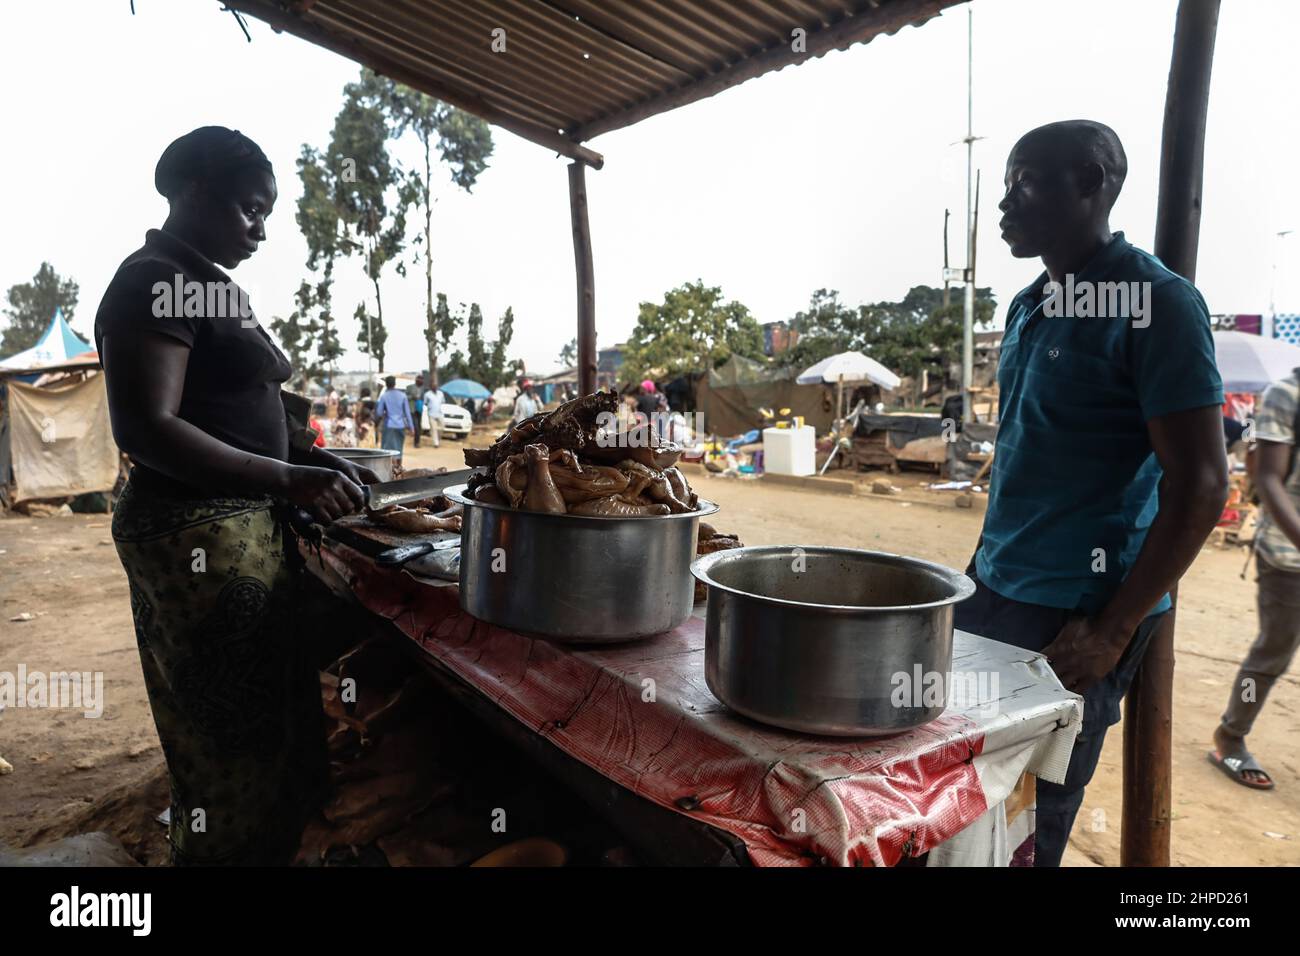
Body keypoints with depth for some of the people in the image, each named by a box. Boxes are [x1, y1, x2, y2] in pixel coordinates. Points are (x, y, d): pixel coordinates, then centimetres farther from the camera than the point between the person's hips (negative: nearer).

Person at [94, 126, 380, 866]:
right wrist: (290, 481, -25)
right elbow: (147, 430, -22)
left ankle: (271, 847, 32)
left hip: (246, 529, 10)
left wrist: (315, 460, 8)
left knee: (273, 733, 17)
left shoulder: (211, 284, 17)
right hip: (198, 536, -10)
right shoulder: (157, 281, -12)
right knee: (233, 749, 1)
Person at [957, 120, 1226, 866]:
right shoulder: (1030, 306, 11)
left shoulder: (1156, 303, -11)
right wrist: (984, 568, 15)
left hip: (1073, 616, -7)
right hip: (991, 592, 7)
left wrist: (1113, 631, -14)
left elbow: (1200, 485, -14)